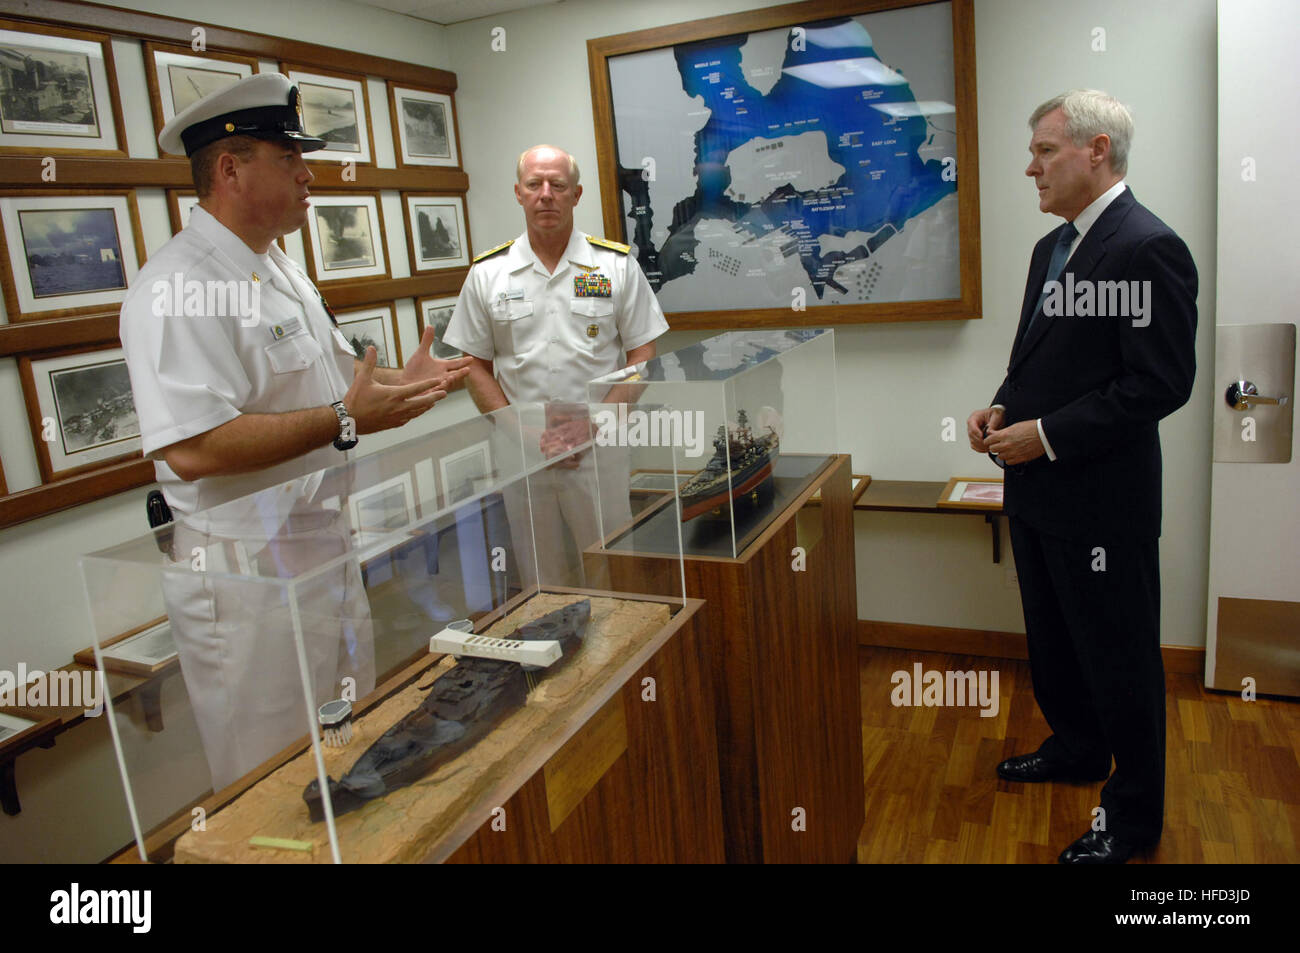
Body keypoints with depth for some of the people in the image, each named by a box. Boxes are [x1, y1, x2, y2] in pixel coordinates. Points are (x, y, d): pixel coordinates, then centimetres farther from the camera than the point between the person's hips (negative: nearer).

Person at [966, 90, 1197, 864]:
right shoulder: (1053, 247, 12)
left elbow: (1161, 383, -21)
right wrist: (1005, 410, 1)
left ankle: (1135, 814, 25)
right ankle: (1078, 749, 45)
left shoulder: (1149, 248, -16)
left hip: (1102, 496, -9)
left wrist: (1047, 435, -20)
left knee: (1119, 655, 6)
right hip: (1039, 487, 9)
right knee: (1054, 638, 23)